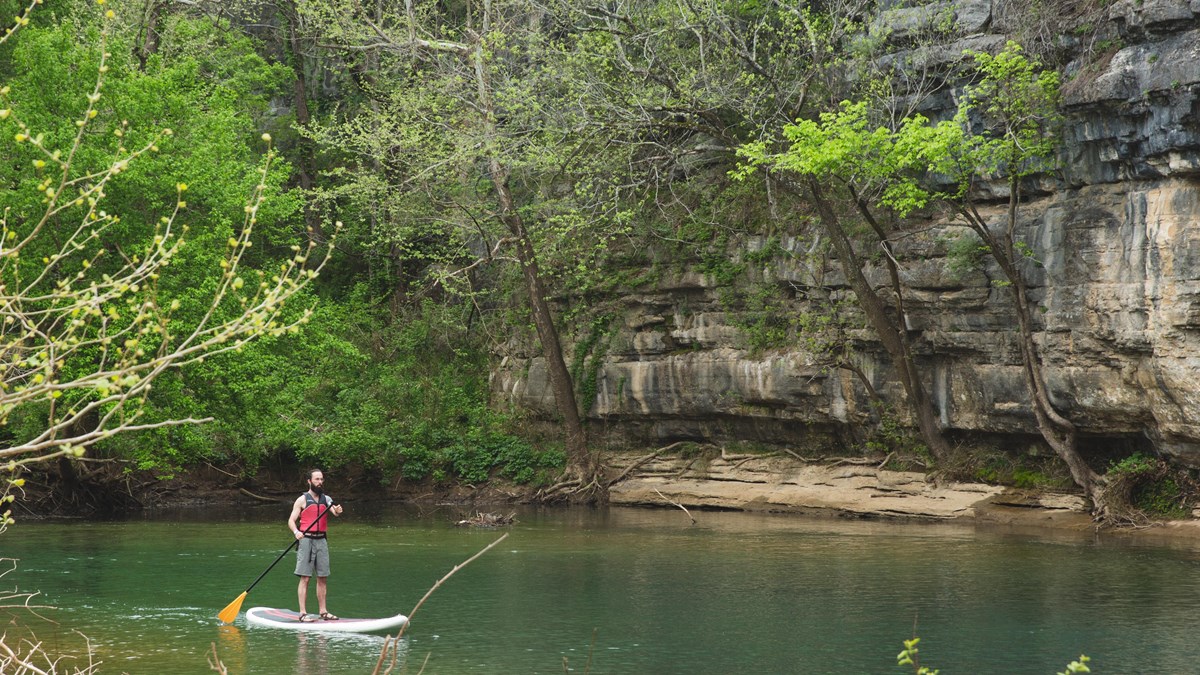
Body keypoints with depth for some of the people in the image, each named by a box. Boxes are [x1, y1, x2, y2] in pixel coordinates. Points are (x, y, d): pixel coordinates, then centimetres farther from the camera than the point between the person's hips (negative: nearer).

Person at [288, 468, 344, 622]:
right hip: (306, 540, -5)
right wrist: (296, 532, -24)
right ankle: (303, 613, -8)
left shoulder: (326, 499, 12)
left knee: (322, 578, 7)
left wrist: (338, 511, -28)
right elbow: (291, 520, -4)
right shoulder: (302, 500, -1)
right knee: (305, 578, -7)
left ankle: (323, 612, 13)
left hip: (321, 541, 5)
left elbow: (335, 511, -4)